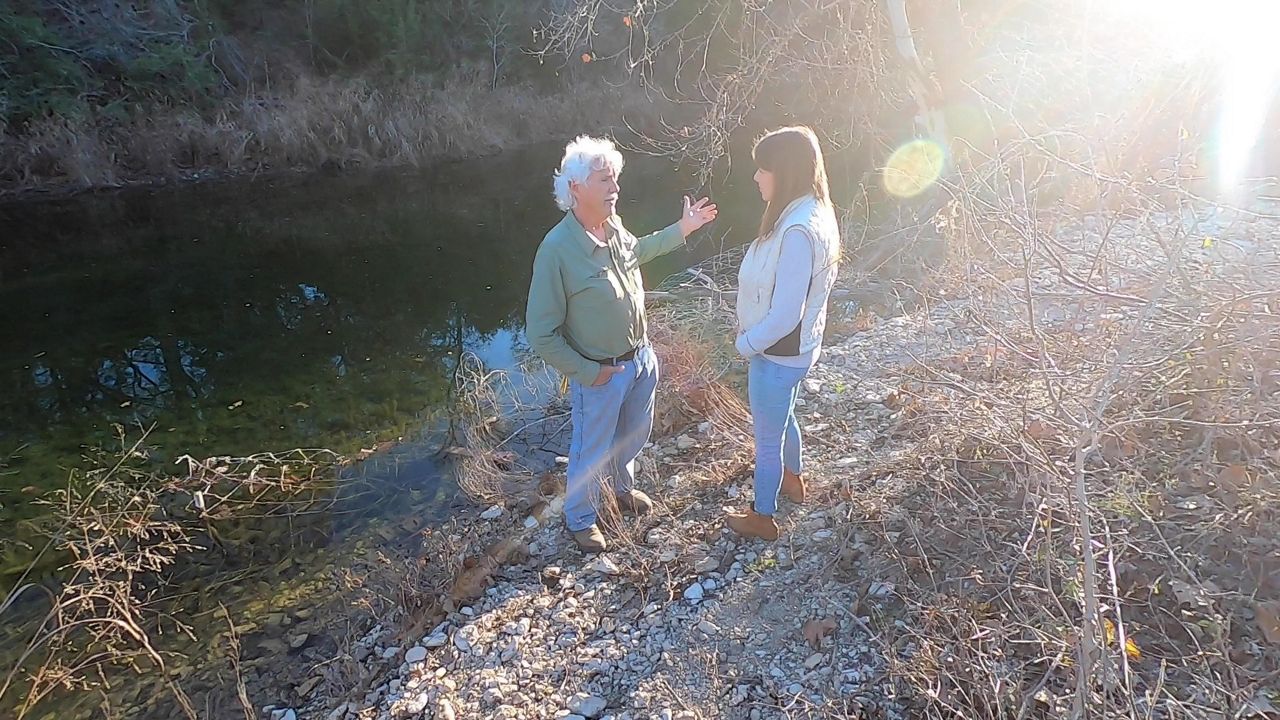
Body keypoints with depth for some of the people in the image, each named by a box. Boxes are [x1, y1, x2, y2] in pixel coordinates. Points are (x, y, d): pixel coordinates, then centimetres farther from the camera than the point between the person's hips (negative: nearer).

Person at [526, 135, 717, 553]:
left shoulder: (614, 226, -6)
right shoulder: (557, 250, -28)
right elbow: (541, 334, -23)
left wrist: (682, 229, 19)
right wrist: (587, 372, -19)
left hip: (641, 358, 7)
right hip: (600, 374, -7)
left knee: (633, 435, 28)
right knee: (592, 452, 14)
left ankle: (623, 487, 57)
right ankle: (580, 518, 41)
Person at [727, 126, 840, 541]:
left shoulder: (797, 232, -33)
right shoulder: (809, 211, -2)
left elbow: (784, 316, -31)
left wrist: (746, 343, -14)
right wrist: (750, 331, 7)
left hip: (777, 354, -9)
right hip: (793, 349, 9)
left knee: (767, 438, 11)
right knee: (783, 418, 31)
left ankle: (762, 518, 33)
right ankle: (792, 480, 56)